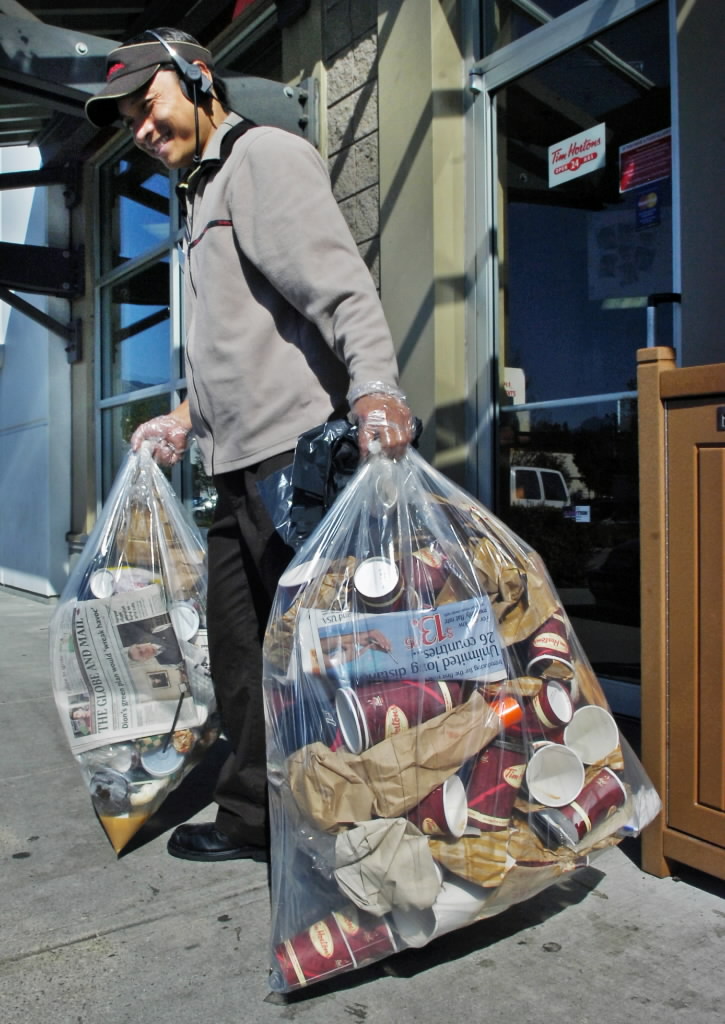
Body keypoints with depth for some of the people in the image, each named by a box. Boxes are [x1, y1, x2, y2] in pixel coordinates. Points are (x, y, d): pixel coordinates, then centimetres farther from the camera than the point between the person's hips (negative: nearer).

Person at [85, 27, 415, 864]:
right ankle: (252, 817, 27)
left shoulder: (264, 155, -1)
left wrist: (373, 385, -32)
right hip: (238, 466, 10)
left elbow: (336, 282, -19)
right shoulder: (204, 192, 29)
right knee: (238, 651, 13)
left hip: (294, 456, -10)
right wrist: (186, 418, 25)